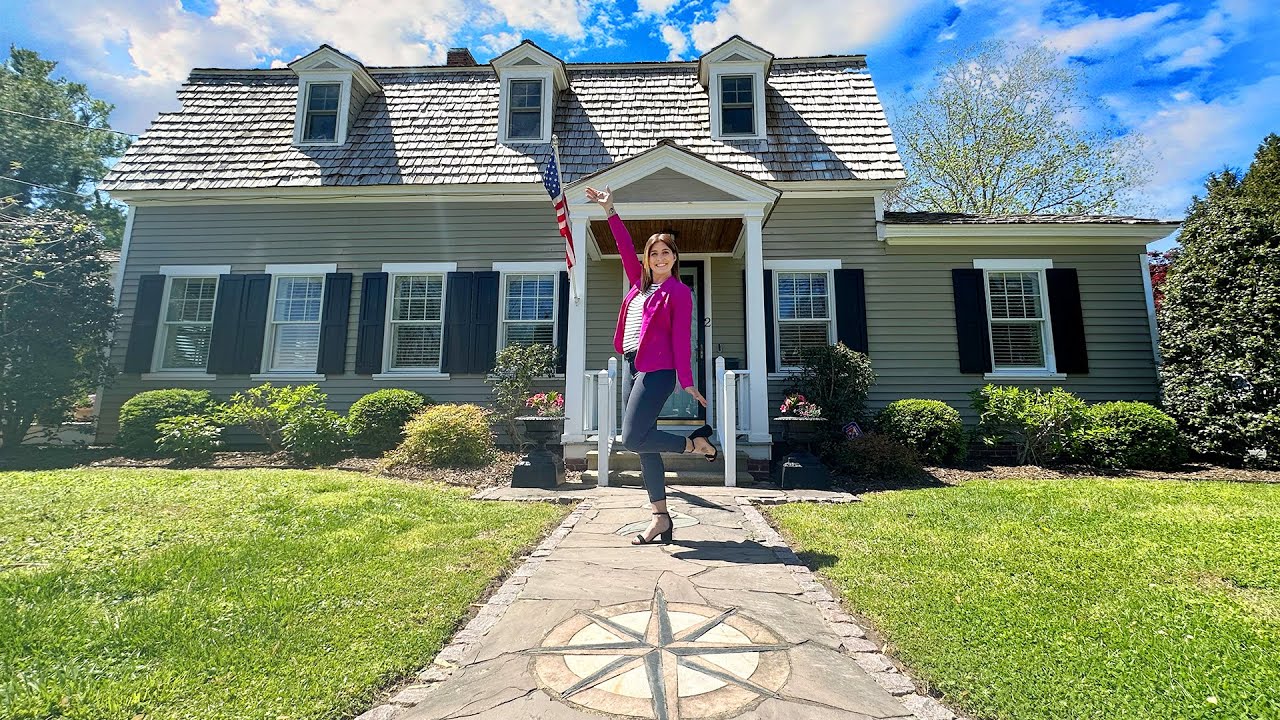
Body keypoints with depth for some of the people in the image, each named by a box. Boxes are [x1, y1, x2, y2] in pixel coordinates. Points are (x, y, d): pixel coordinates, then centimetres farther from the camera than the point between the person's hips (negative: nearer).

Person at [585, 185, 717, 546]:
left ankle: (697, 442, 5)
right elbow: (625, 247, 22)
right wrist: (610, 211, 22)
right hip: (635, 368, 8)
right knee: (644, 441, 5)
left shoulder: (679, 292, -2)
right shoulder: (640, 283, 16)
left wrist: (686, 381, -12)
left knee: (633, 439, -16)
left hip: (657, 371, -8)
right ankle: (661, 518, 11)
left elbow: (681, 338, -9)